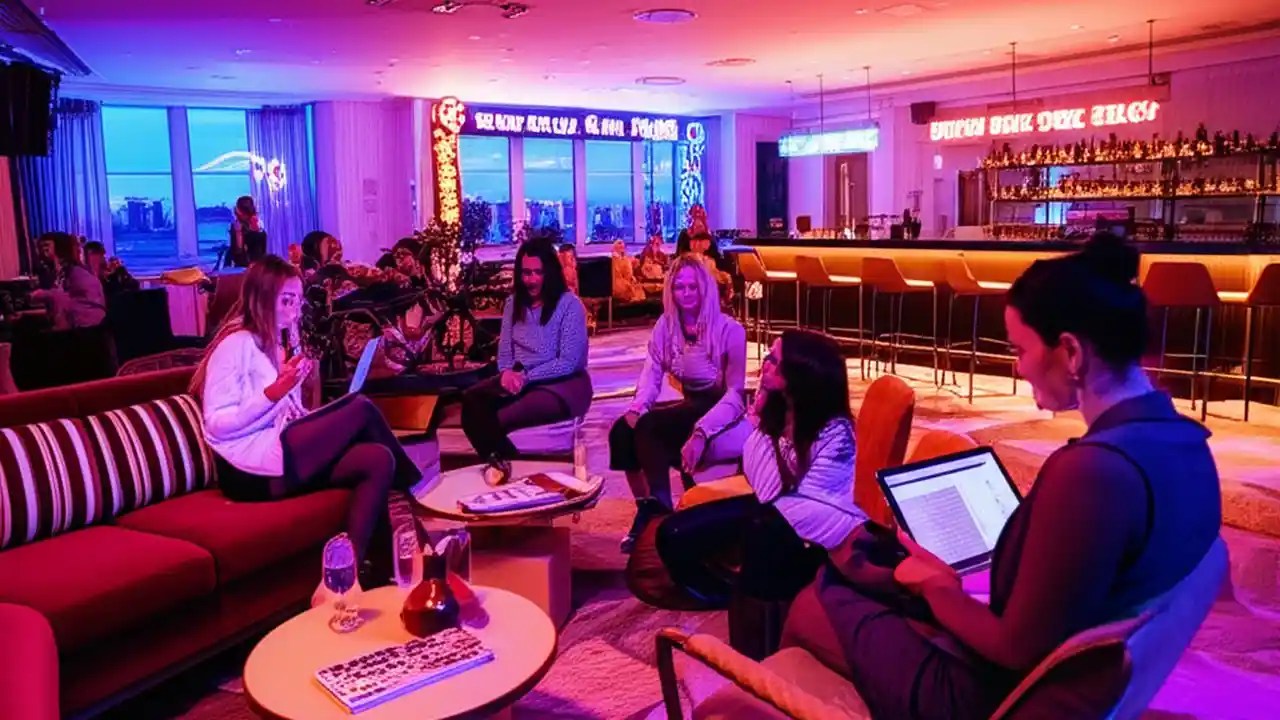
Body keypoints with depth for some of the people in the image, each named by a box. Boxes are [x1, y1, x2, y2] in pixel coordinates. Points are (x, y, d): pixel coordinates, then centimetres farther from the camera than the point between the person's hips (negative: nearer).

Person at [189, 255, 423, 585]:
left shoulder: (282, 344, 19)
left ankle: (353, 564, -19)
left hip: (285, 454, 8)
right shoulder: (236, 343, -7)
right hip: (252, 469, -8)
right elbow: (216, 425, -14)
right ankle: (408, 492, 0)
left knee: (378, 460, -16)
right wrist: (274, 392, -23)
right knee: (360, 408, -16)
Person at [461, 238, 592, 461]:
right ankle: (500, 464, -9)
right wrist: (508, 372, -13)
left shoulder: (569, 304, -9)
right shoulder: (514, 303, 10)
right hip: (520, 380, 6)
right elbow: (505, 350, 10)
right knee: (471, 400, -24)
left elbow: (569, 363, -15)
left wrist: (526, 377, -19)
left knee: (497, 420, -28)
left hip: (561, 384, -6)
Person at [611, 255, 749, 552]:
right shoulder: (666, 325, 1)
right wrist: (636, 408, -25)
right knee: (623, 429, -18)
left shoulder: (729, 330, -15)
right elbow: (652, 375, -2)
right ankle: (646, 510, -6)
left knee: (648, 426, -27)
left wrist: (701, 433, -32)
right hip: (690, 407, 6)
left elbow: (735, 393, -18)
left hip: (723, 413, -6)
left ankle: (661, 512, -14)